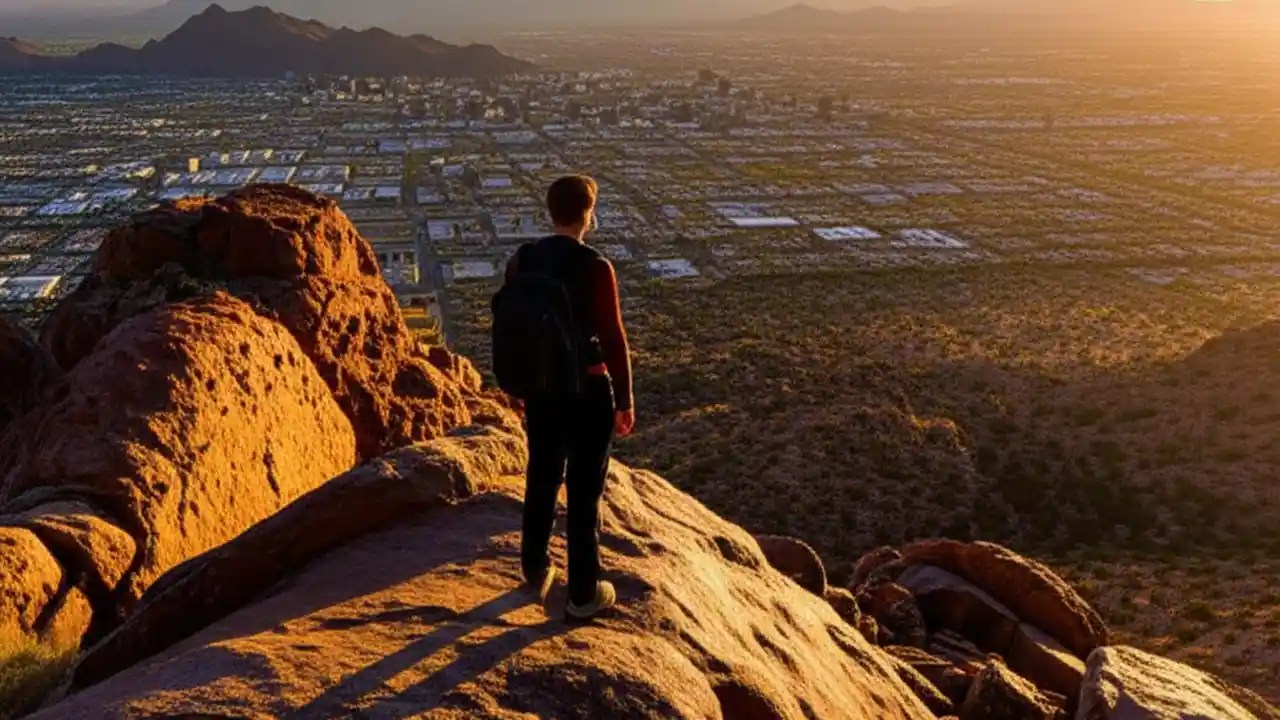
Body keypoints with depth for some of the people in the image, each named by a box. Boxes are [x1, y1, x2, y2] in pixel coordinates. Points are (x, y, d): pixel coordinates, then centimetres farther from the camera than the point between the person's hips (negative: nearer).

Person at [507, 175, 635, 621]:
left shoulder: (521, 261, -1)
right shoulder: (595, 267, -18)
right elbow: (613, 339, -16)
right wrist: (625, 401, -6)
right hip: (587, 389, -5)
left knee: (541, 478, 22)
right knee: (585, 490, 6)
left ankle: (535, 572, 38)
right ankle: (583, 594, 17)